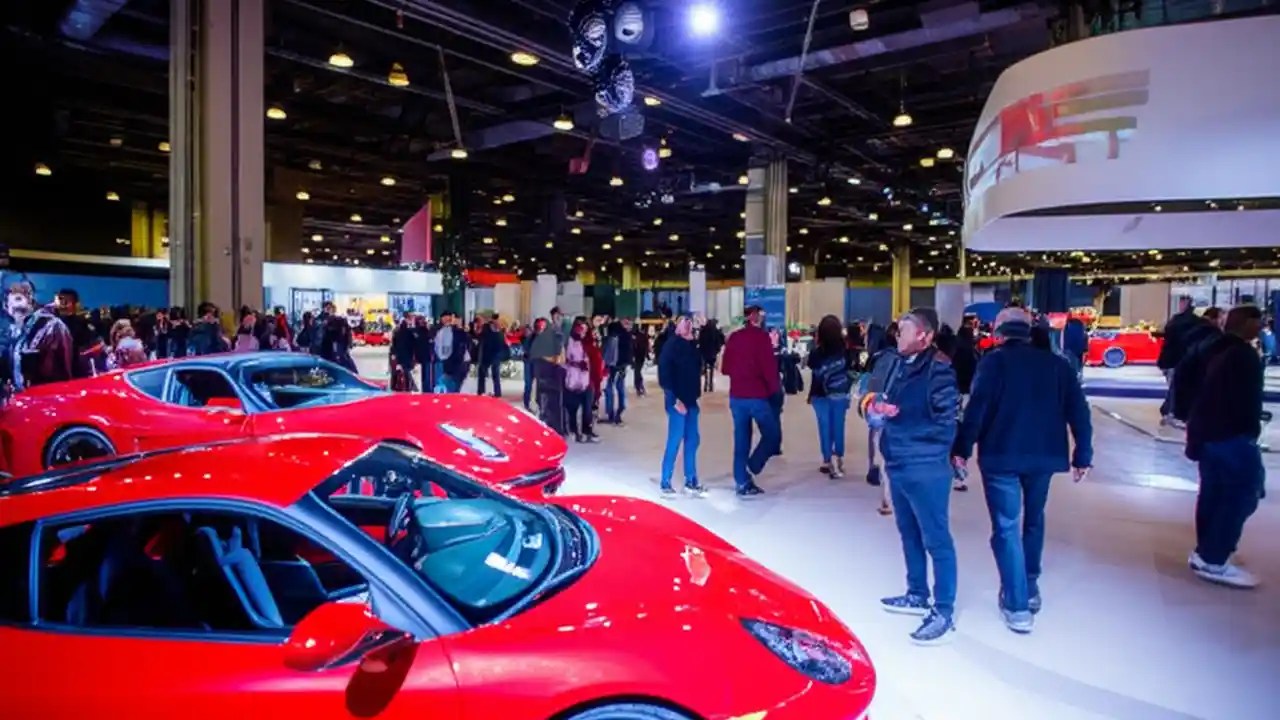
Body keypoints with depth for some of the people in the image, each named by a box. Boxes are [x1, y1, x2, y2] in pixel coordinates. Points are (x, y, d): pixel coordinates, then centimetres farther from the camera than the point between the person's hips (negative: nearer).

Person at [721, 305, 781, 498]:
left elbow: (725, 368, 12)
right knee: (773, 435, 8)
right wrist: (776, 388, 1)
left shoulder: (733, 337, 8)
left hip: (736, 396, 6)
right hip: (757, 396, -6)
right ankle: (751, 468, -5)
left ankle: (743, 483, 10)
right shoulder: (761, 336, -9)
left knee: (741, 439, 9)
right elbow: (769, 366, -14)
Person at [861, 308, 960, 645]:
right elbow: (872, 398, 17)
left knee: (936, 540, 2)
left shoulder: (939, 369, -15)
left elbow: (946, 424, -17)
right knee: (909, 534, 20)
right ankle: (917, 595, 37)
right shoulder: (890, 362, 5)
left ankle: (944, 613, 13)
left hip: (926, 468, -8)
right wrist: (872, 406, -5)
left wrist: (898, 416, -17)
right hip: (897, 464, 8)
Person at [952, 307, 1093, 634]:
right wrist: (1083, 456, 9)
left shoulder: (994, 361, -2)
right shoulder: (1057, 363, 11)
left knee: (1007, 527, 0)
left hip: (1001, 454, -4)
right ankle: (1030, 588, 35)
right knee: (1033, 520, 23)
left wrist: (962, 448, -8)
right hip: (1044, 454, 5)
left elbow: (977, 408, -13)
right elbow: (1078, 411, 6)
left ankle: (1018, 605, -2)